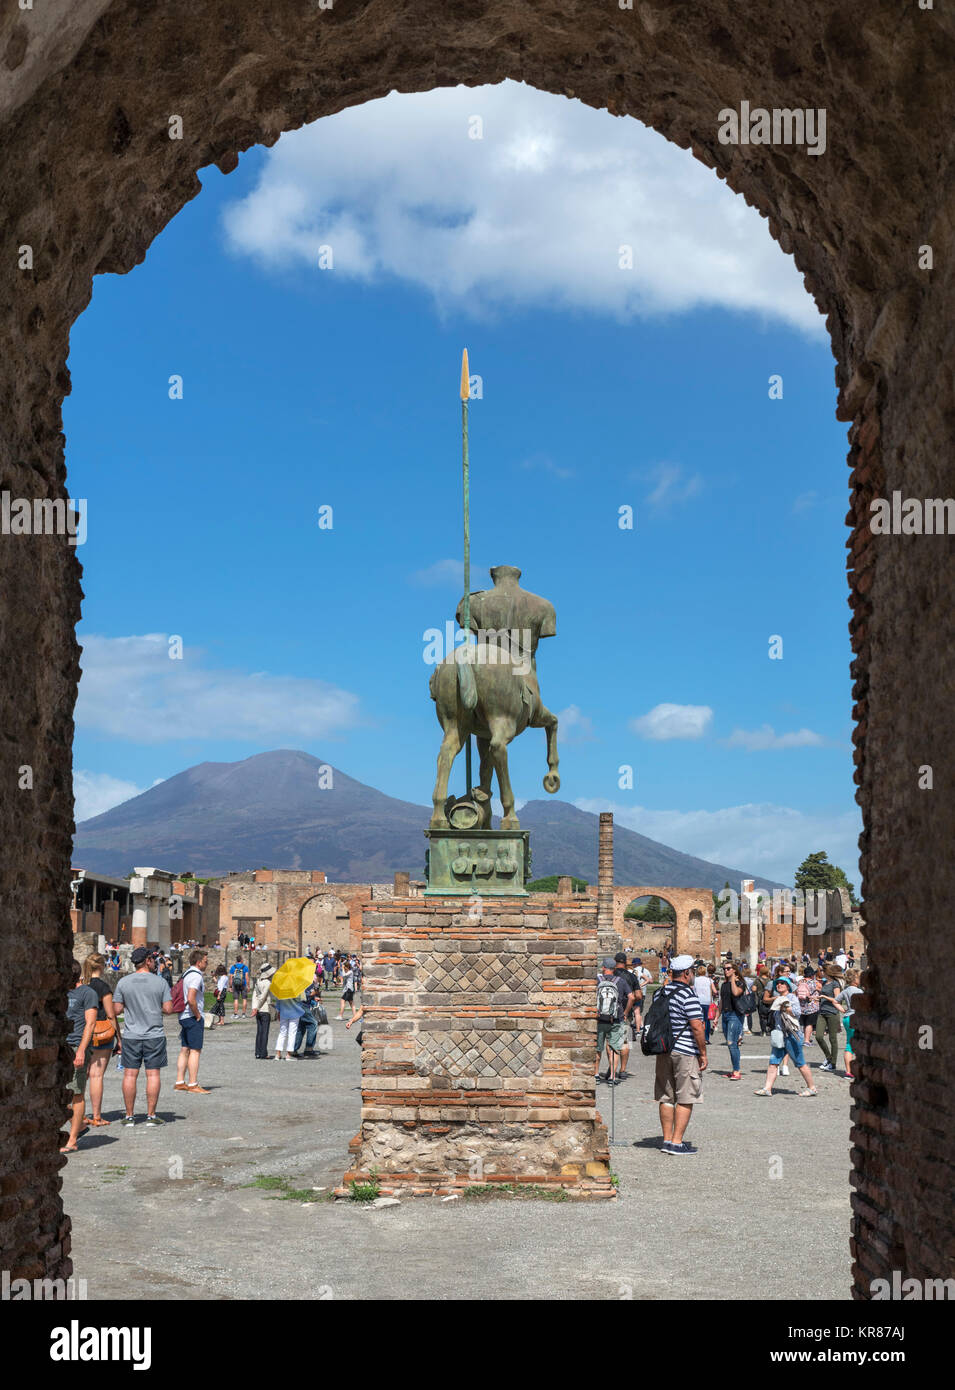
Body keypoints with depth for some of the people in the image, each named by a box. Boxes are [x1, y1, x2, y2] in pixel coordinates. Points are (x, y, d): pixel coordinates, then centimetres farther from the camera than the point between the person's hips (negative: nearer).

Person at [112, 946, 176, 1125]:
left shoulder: (123, 982, -1)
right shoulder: (160, 982, -4)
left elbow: (117, 1009, 0)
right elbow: (168, 1009, -6)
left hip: (131, 1036, 1)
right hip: (154, 1035, -1)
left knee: (130, 1075, 6)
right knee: (153, 1074, 4)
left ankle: (129, 1116, 9)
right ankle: (151, 1115, 5)